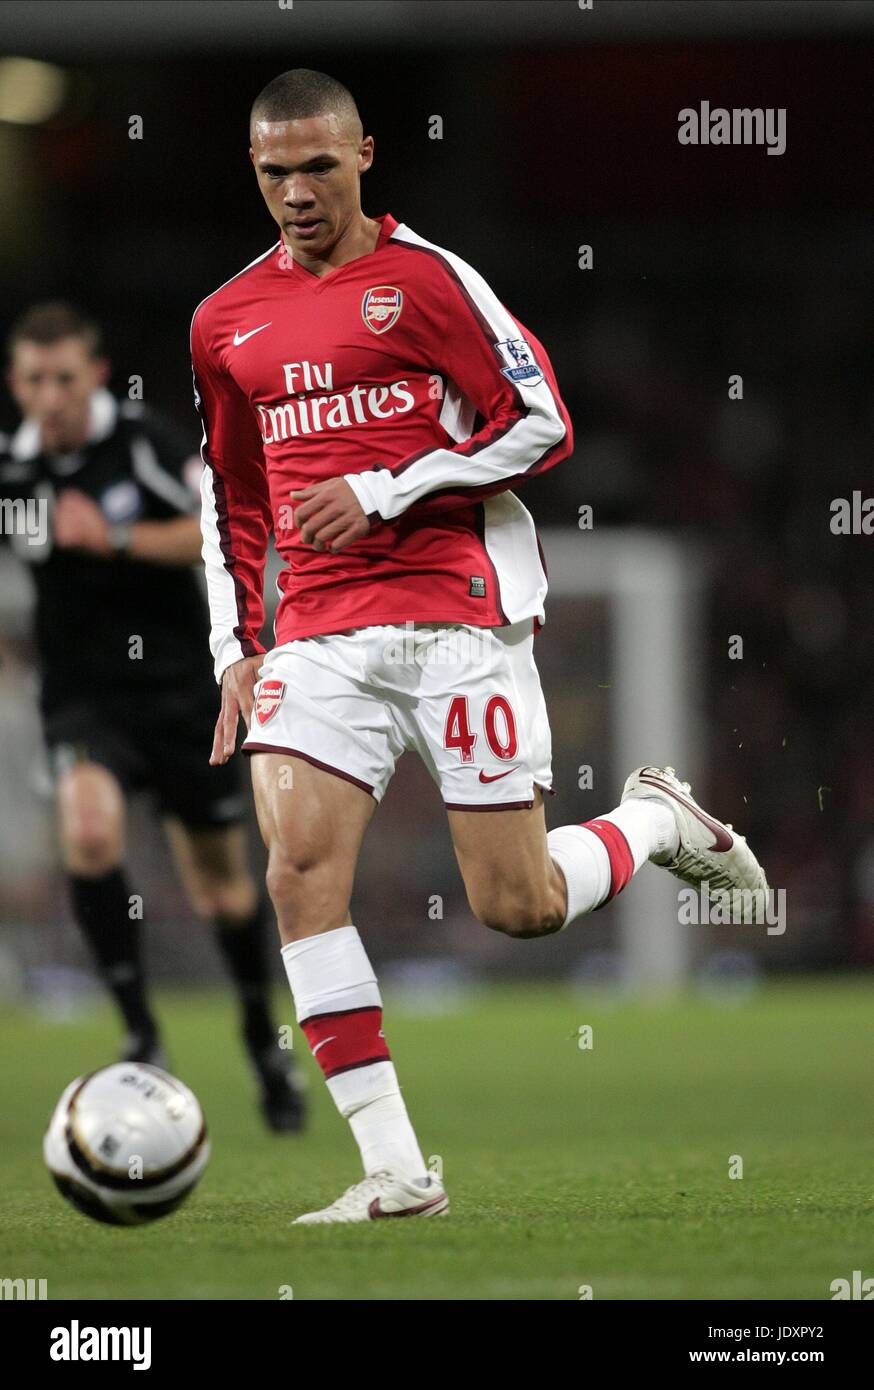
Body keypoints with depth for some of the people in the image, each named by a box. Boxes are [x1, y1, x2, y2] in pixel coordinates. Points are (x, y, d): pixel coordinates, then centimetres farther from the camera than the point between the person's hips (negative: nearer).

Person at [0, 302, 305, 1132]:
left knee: (220, 879, 10)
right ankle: (140, 1033, -20)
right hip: (84, 699, 1)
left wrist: (117, 539, -22)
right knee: (88, 832, -29)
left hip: (181, 688, -1)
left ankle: (263, 1040, 34)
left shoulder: (142, 441, -10)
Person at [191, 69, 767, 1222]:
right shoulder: (225, 323, 13)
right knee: (298, 867, -17)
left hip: (458, 616, -4)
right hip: (320, 634, 4)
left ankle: (656, 822, 29)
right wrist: (235, 652, 13)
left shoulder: (429, 279, -2)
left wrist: (381, 492, -12)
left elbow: (543, 426, -6)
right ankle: (396, 1171, -15)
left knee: (518, 907, -5)